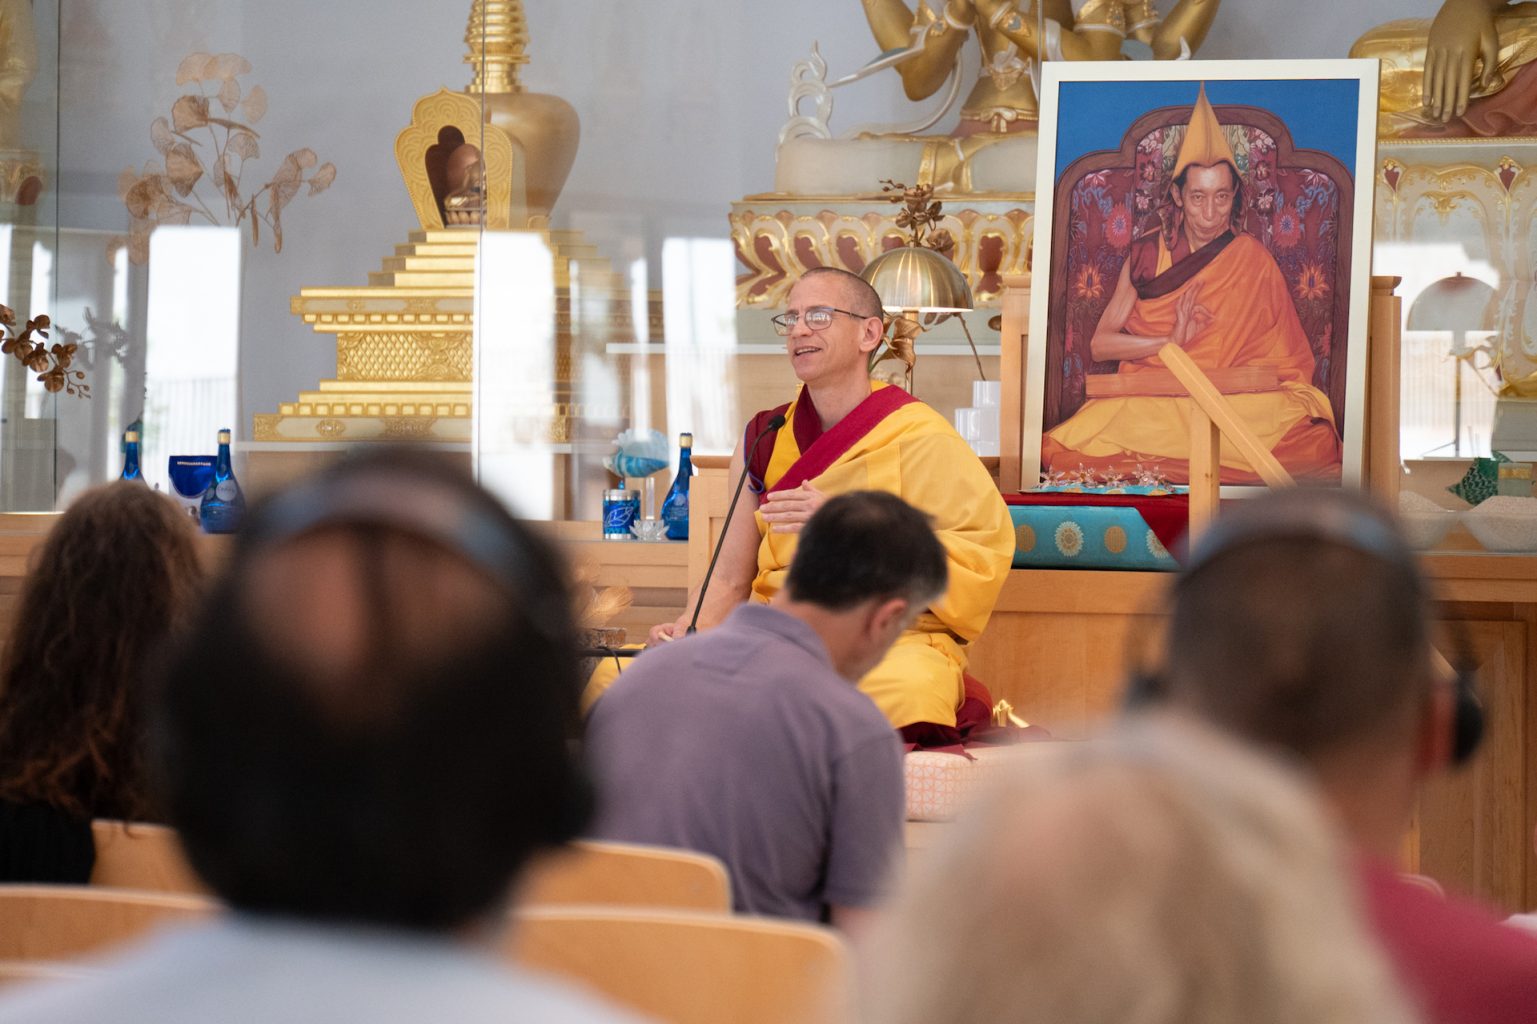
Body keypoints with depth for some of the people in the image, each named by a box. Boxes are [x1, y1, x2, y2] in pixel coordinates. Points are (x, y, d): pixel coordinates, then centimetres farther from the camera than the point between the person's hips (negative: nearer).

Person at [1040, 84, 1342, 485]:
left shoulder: (1250, 259, 5)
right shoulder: (1146, 253, 8)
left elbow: (1281, 359, 4)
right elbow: (1100, 344, 3)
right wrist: (1171, 341, -12)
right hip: (1146, 402, 0)